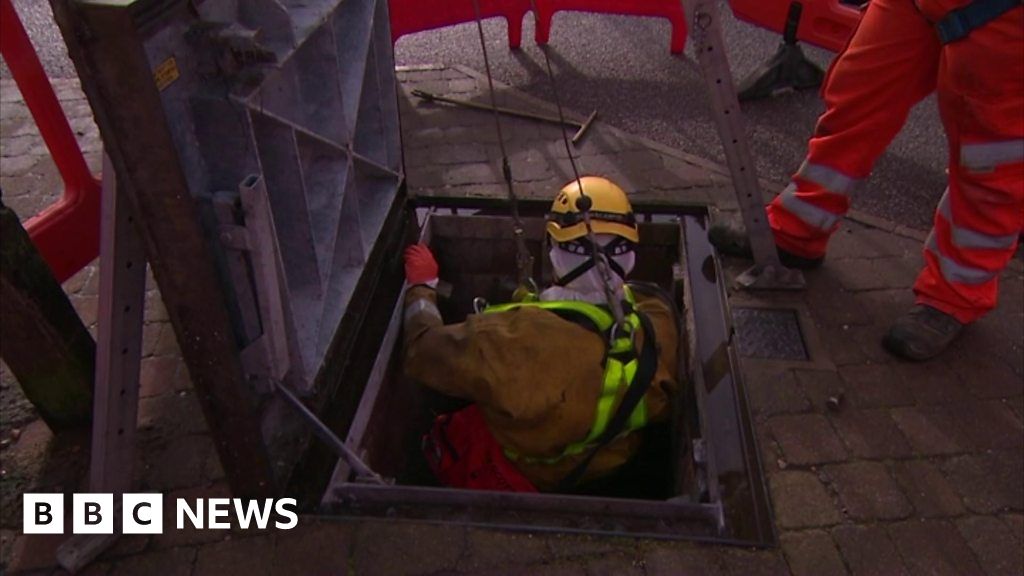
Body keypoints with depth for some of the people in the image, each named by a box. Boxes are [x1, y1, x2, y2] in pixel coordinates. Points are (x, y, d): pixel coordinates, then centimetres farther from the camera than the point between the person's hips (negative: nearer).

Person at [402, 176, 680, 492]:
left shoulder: (520, 336, -46)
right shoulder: (657, 317, -30)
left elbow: (424, 349, -29)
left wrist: (422, 285, -12)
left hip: (529, 474, -5)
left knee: (441, 440, 25)